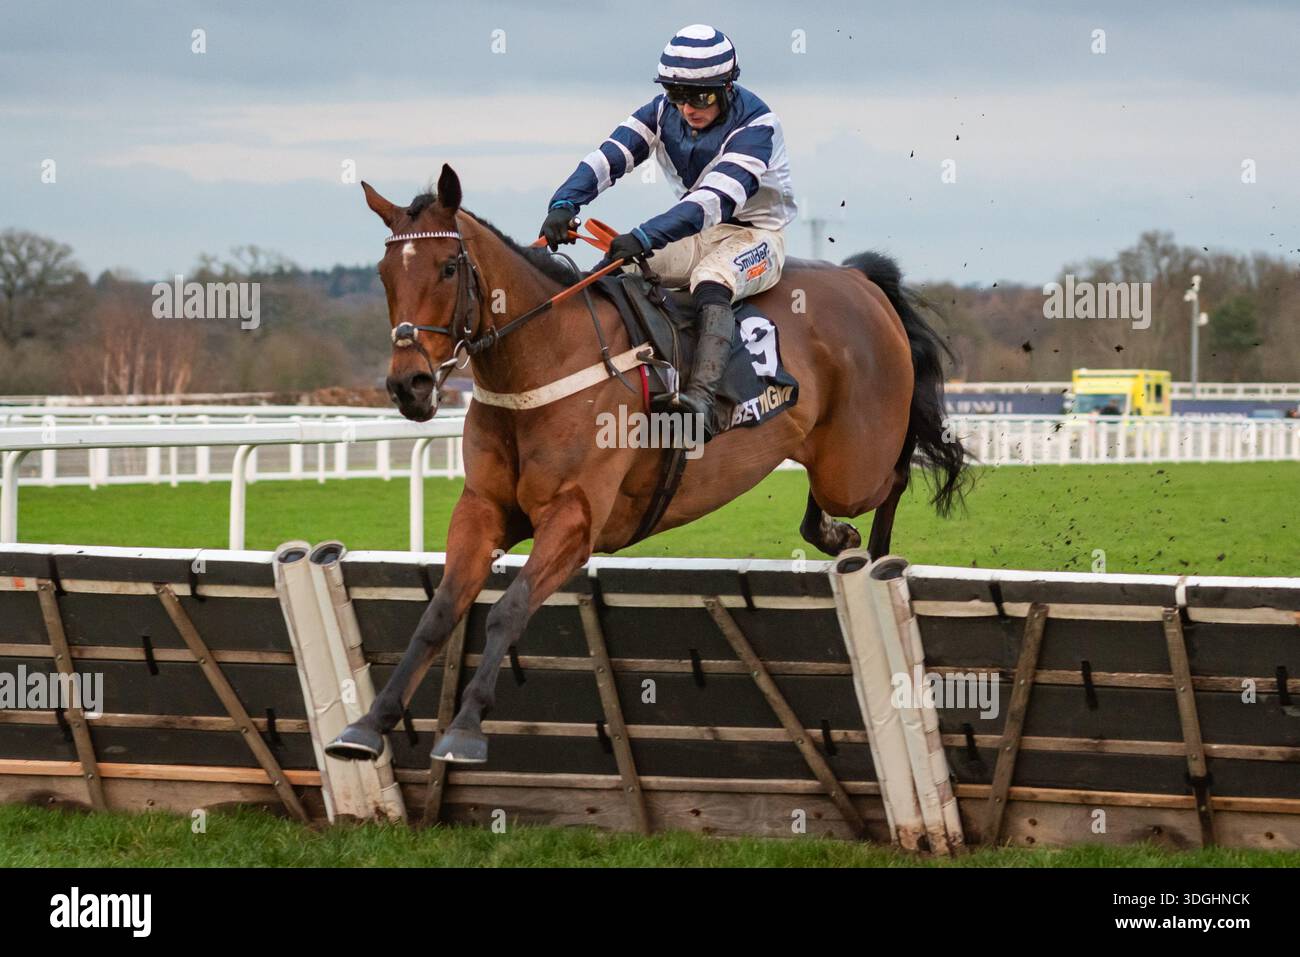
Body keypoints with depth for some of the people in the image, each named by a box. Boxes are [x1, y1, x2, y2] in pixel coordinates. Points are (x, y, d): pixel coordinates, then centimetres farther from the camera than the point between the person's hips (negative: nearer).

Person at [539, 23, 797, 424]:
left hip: (756, 235, -7)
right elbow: (611, 155, -16)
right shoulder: (665, 112, -4)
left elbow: (717, 196, -37)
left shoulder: (756, 125, -24)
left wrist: (647, 236, -49)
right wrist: (565, 202, -36)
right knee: (616, 268, -12)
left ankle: (700, 395, -52)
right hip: (695, 233, 7)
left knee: (711, 282, -38)